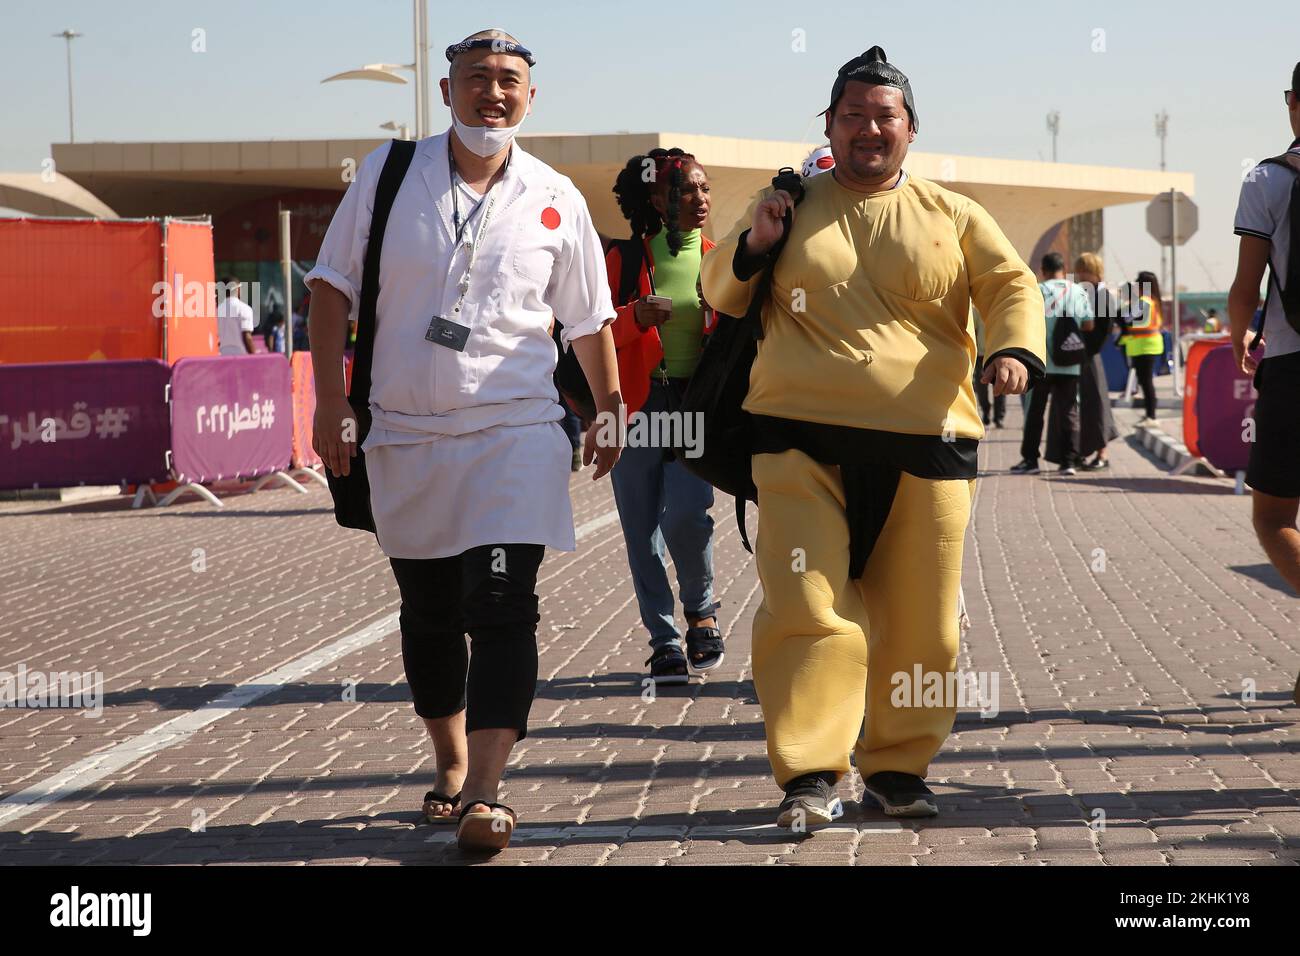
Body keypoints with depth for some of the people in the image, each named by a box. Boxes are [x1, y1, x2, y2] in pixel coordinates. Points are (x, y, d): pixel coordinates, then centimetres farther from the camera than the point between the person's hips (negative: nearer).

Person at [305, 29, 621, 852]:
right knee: (429, 612, 13)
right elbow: (333, 285, 2)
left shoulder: (556, 201, 2)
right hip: (404, 434, 2)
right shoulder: (387, 174, 1)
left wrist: (611, 413, 18)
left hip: (515, 430, -1)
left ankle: (485, 793, -16)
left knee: (503, 608, -13)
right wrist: (330, 398, -5)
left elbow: (589, 320, 12)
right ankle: (451, 762, 32)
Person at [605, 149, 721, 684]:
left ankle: (701, 608, 11)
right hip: (637, 410, 0)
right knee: (642, 533, 0)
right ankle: (664, 643, 11)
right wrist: (635, 317, -18)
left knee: (684, 514, -17)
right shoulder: (624, 258, 4)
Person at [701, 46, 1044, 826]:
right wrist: (753, 245, -3)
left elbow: (1012, 284, 9)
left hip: (924, 445, 1)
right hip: (804, 440, 0)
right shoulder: (793, 206, 13)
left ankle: (898, 767, 19)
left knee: (918, 618, 5)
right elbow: (721, 294, 19)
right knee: (806, 609, -10)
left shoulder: (951, 216, 12)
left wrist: (1014, 349, -12)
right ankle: (811, 776, -6)